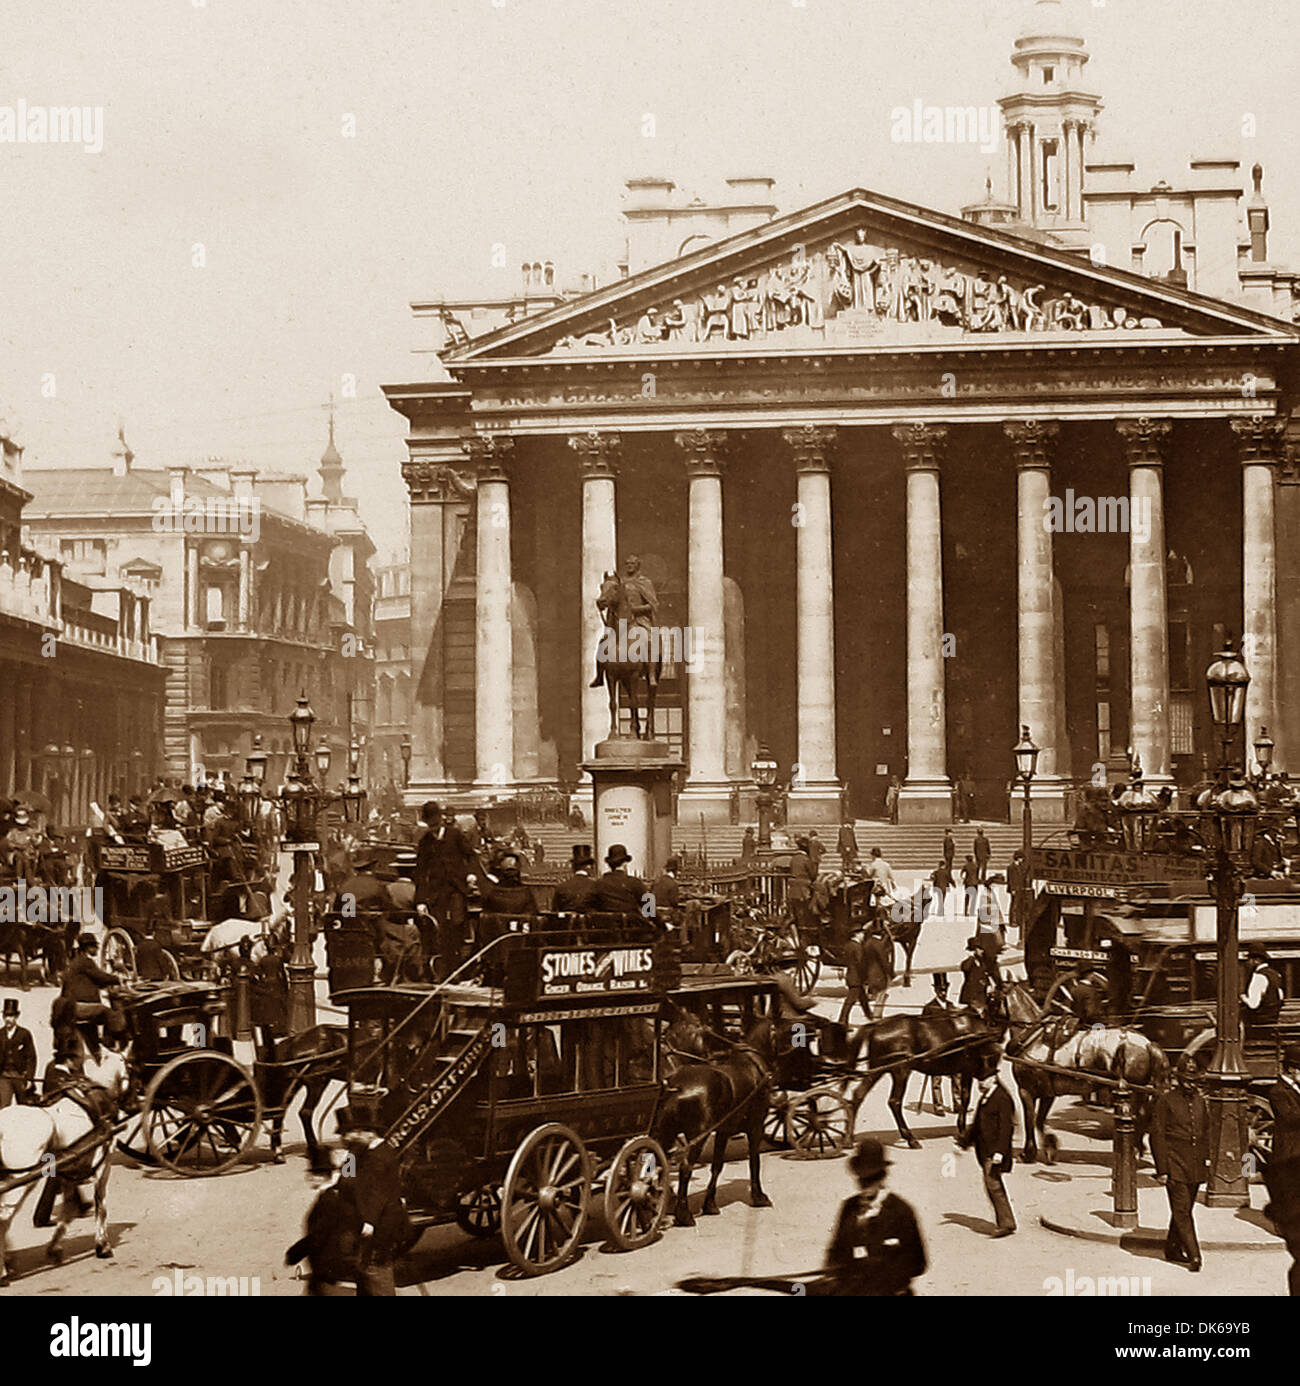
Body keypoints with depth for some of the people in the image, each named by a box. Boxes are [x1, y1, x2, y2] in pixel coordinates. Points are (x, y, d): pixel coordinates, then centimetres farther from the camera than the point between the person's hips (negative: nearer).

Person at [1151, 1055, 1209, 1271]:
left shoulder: (1200, 1100, 12)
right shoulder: (1165, 1099, -6)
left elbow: (1206, 1132, 21)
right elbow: (1157, 1135, -7)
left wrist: (1206, 1158, 10)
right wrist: (1162, 1170, -11)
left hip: (1195, 1167, 6)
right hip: (1175, 1164, -6)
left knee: (1185, 1210, 12)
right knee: (1182, 1211, -9)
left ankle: (1173, 1249, 25)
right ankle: (1194, 1255, -13)